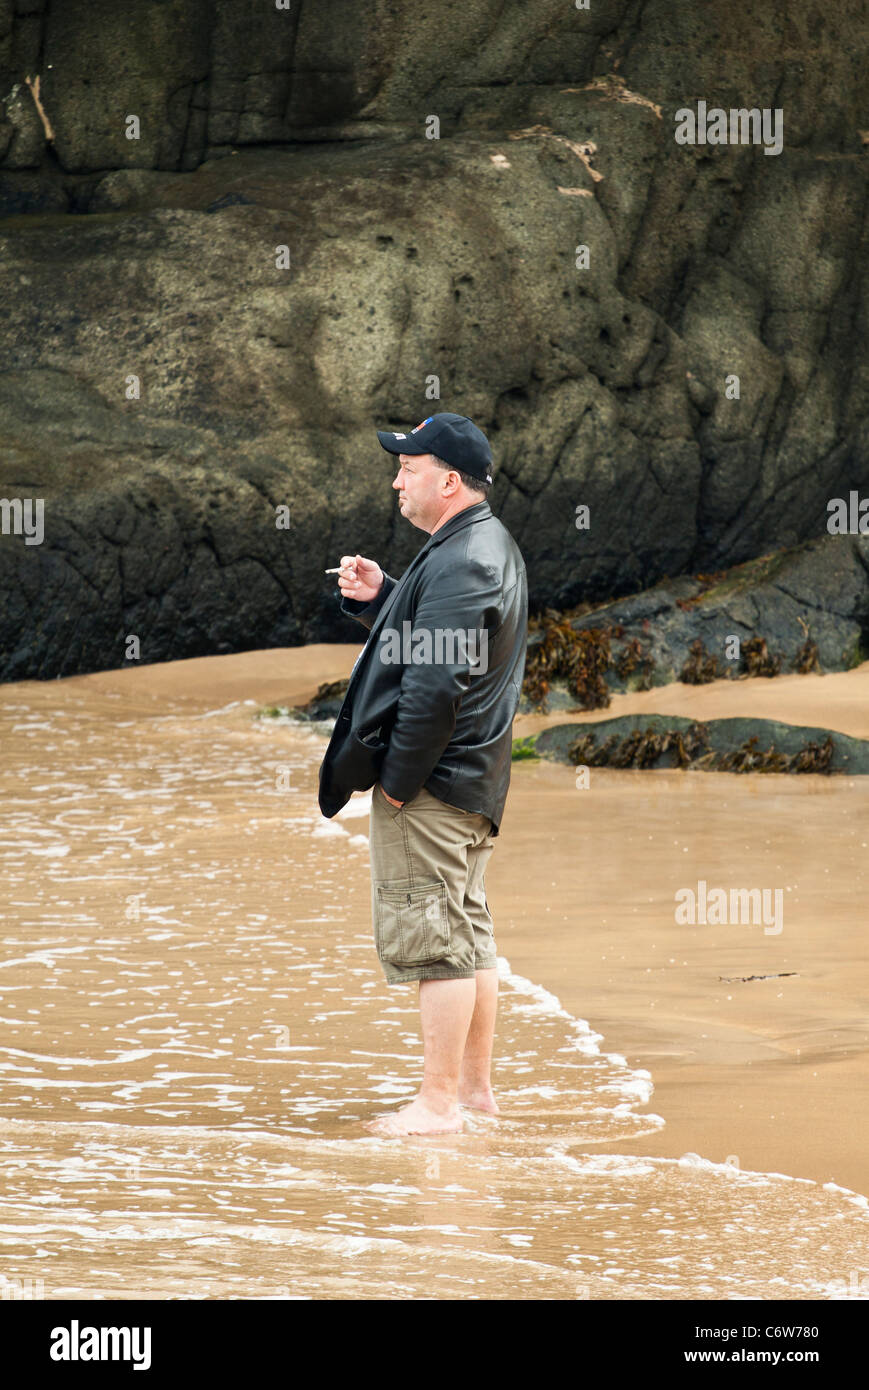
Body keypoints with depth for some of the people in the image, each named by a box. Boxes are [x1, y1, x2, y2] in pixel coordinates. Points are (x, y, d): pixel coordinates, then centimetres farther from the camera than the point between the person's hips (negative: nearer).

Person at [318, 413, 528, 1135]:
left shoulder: (459, 563, -20)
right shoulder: (490, 546, 14)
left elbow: (435, 684, -26)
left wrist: (399, 780, -20)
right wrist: (378, 599, 6)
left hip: (432, 780, -11)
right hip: (474, 778, 11)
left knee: (434, 939, -7)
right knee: (469, 933, 17)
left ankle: (438, 1103, -4)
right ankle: (475, 1084, 25)